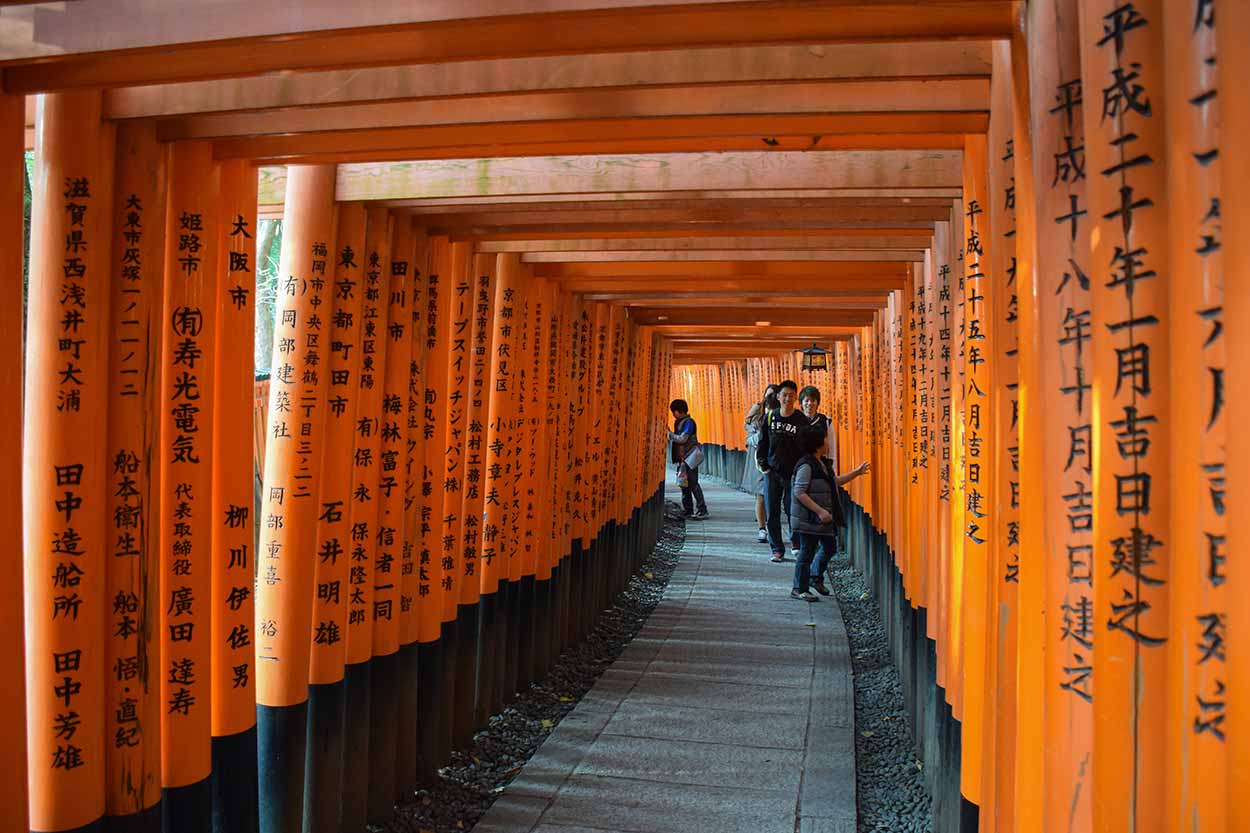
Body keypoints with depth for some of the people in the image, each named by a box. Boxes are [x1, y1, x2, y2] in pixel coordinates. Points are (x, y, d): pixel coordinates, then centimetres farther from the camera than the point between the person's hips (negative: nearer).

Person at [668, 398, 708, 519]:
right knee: (684, 484, 9)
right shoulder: (678, 422, 16)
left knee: (693, 484, -10)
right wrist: (668, 434, 2)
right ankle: (688, 510, 13)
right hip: (681, 458, 9)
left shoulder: (688, 422, -11)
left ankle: (702, 511, -8)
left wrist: (668, 434, -14)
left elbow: (682, 438, -19)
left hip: (690, 457, -9)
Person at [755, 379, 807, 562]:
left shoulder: (802, 421, -3)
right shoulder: (770, 418, 4)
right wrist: (763, 466, 2)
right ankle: (777, 549, 12)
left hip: (793, 475, -2)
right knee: (772, 514, 3)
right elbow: (762, 444, 11)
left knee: (793, 512, 0)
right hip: (772, 473, 2)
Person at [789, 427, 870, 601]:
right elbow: (799, 492, -24)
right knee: (807, 552, 0)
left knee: (829, 547, 18)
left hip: (823, 519, 9)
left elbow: (835, 481, 25)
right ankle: (799, 589, 13)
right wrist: (820, 511, -26)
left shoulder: (822, 463, 10)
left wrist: (856, 472, 23)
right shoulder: (806, 465, -19)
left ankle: (816, 578, 37)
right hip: (808, 519, -9)